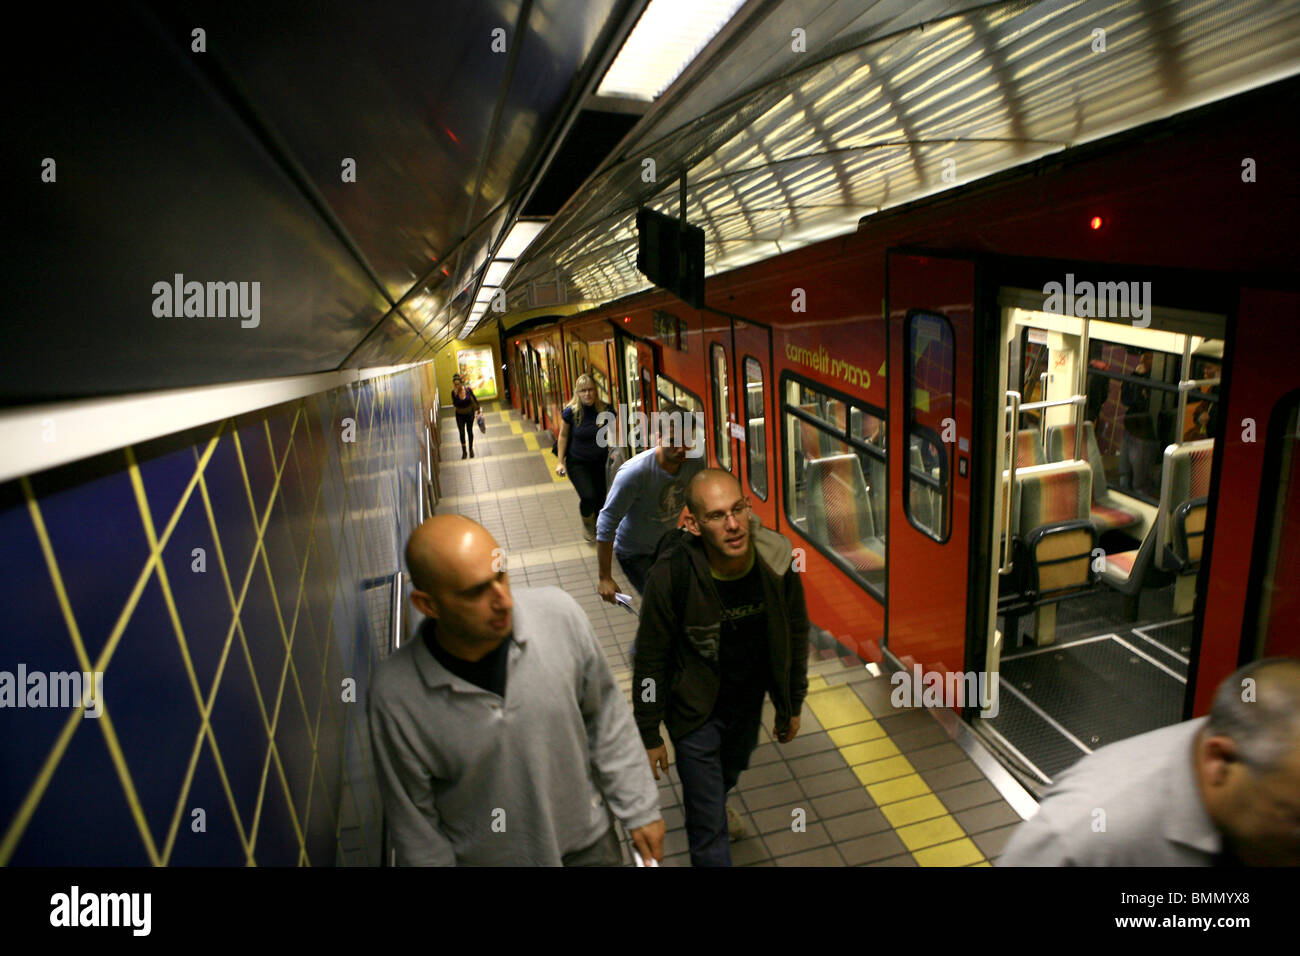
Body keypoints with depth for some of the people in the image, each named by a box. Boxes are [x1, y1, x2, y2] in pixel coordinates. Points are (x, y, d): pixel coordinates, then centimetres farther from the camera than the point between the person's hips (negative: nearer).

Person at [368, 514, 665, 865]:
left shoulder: (560, 615, -23)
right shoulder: (395, 693, -26)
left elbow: (607, 720, -8)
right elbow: (414, 819, -11)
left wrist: (641, 809, -1)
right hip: (491, 858, 0)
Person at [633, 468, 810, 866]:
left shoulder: (776, 560, -22)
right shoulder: (671, 576, -32)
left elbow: (795, 634, -4)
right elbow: (651, 661, -18)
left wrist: (792, 706, 6)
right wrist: (649, 736, -8)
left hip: (749, 701, 5)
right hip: (695, 712, -4)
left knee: (732, 769, 34)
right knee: (709, 830, 4)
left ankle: (714, 803, 68)